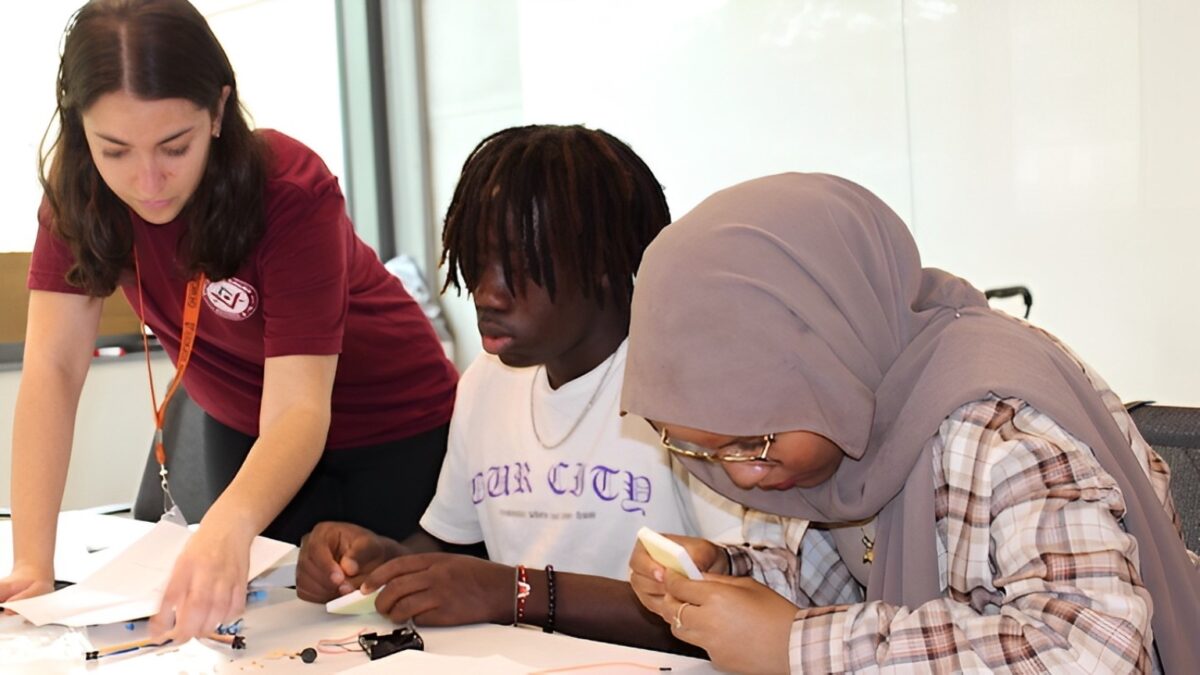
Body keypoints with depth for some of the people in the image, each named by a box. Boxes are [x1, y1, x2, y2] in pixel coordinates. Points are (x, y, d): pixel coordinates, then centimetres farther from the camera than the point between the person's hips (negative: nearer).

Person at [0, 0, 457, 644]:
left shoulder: (291, 189, -31)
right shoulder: (76, 188, -19)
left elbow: (297, 408, -38)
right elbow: (53, 367, -23)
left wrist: (229, 526, -58)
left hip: (391, 435, -3)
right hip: (244, 438, 4)